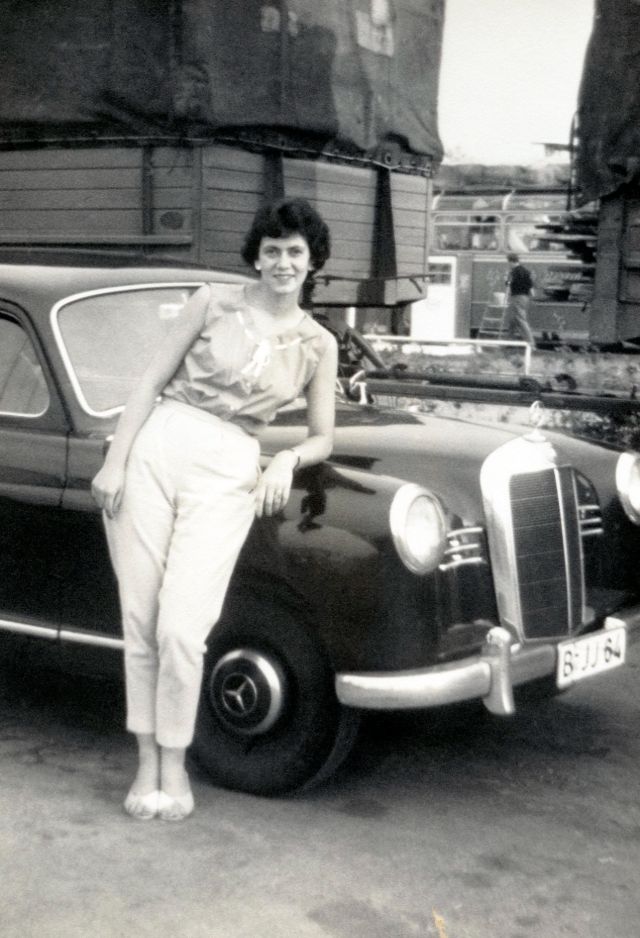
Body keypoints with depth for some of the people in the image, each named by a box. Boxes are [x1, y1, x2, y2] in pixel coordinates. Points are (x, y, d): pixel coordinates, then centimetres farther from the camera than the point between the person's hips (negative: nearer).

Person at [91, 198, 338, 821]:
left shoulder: (317, 345, 7)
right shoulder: (213, 303, 4)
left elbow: (322, 438, 13)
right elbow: (151, 383, 4)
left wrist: (289, 458, -9)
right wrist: (113, 462, -3)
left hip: (227, 476, 0)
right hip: (154, 450, 1)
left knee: (181, 630, -10)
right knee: (140, 622, 3)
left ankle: (173, 766, 9)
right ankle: (147, 762, 17)